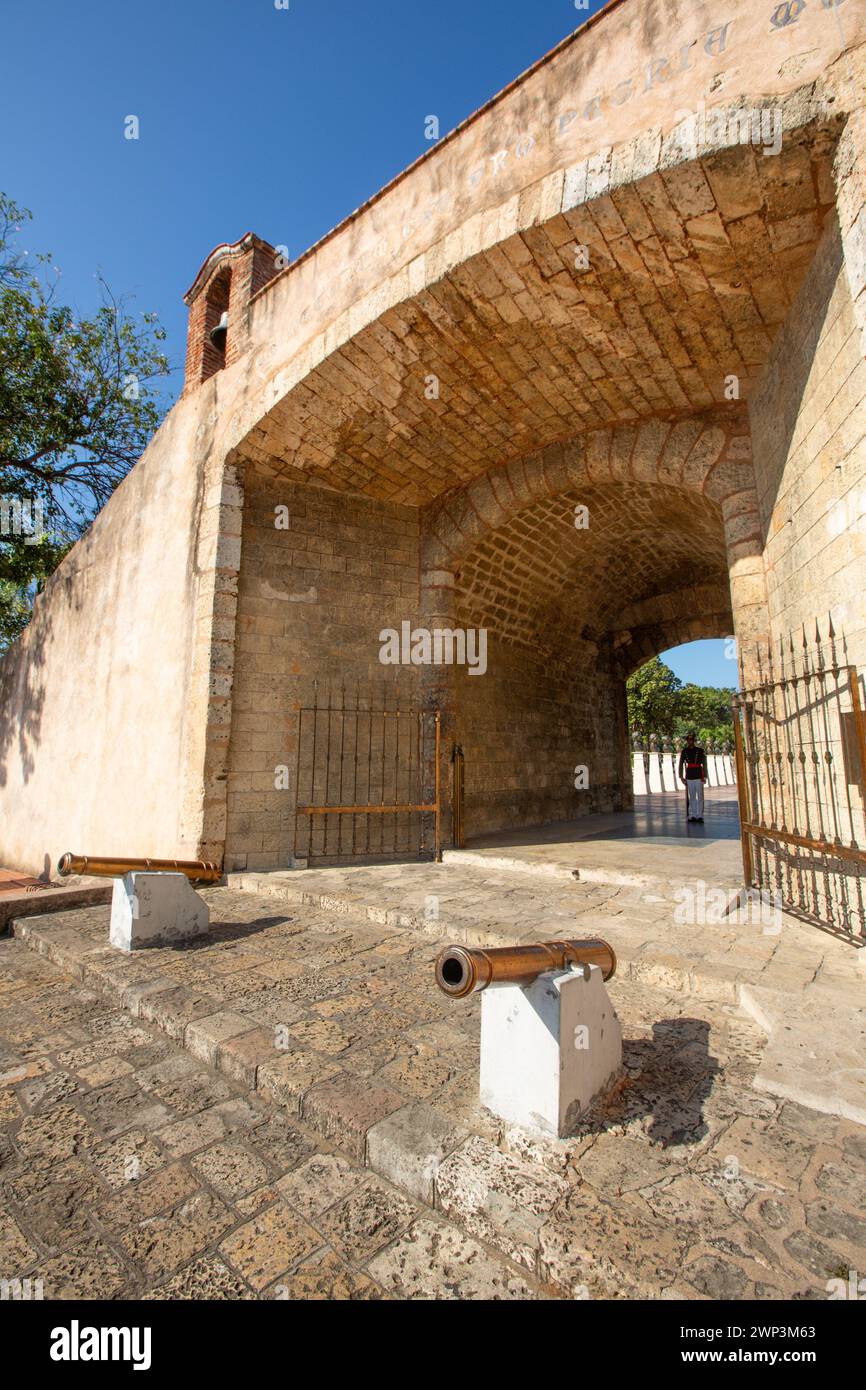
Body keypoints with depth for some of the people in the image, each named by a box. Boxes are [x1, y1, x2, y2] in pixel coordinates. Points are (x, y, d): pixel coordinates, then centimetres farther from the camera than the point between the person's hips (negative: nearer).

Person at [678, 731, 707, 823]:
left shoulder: (700, 751, 1)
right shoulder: (684, 751, 8)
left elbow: (704, 764, 1)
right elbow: (681, 765, 10)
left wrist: (704, 777, -6)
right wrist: (681, 777, 3)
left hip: (699, 777, -2)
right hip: (689, 778, 2)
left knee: (700, 797, -3)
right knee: (691, 797, 7)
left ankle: (700, 816, 0)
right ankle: (692, 815, 13)